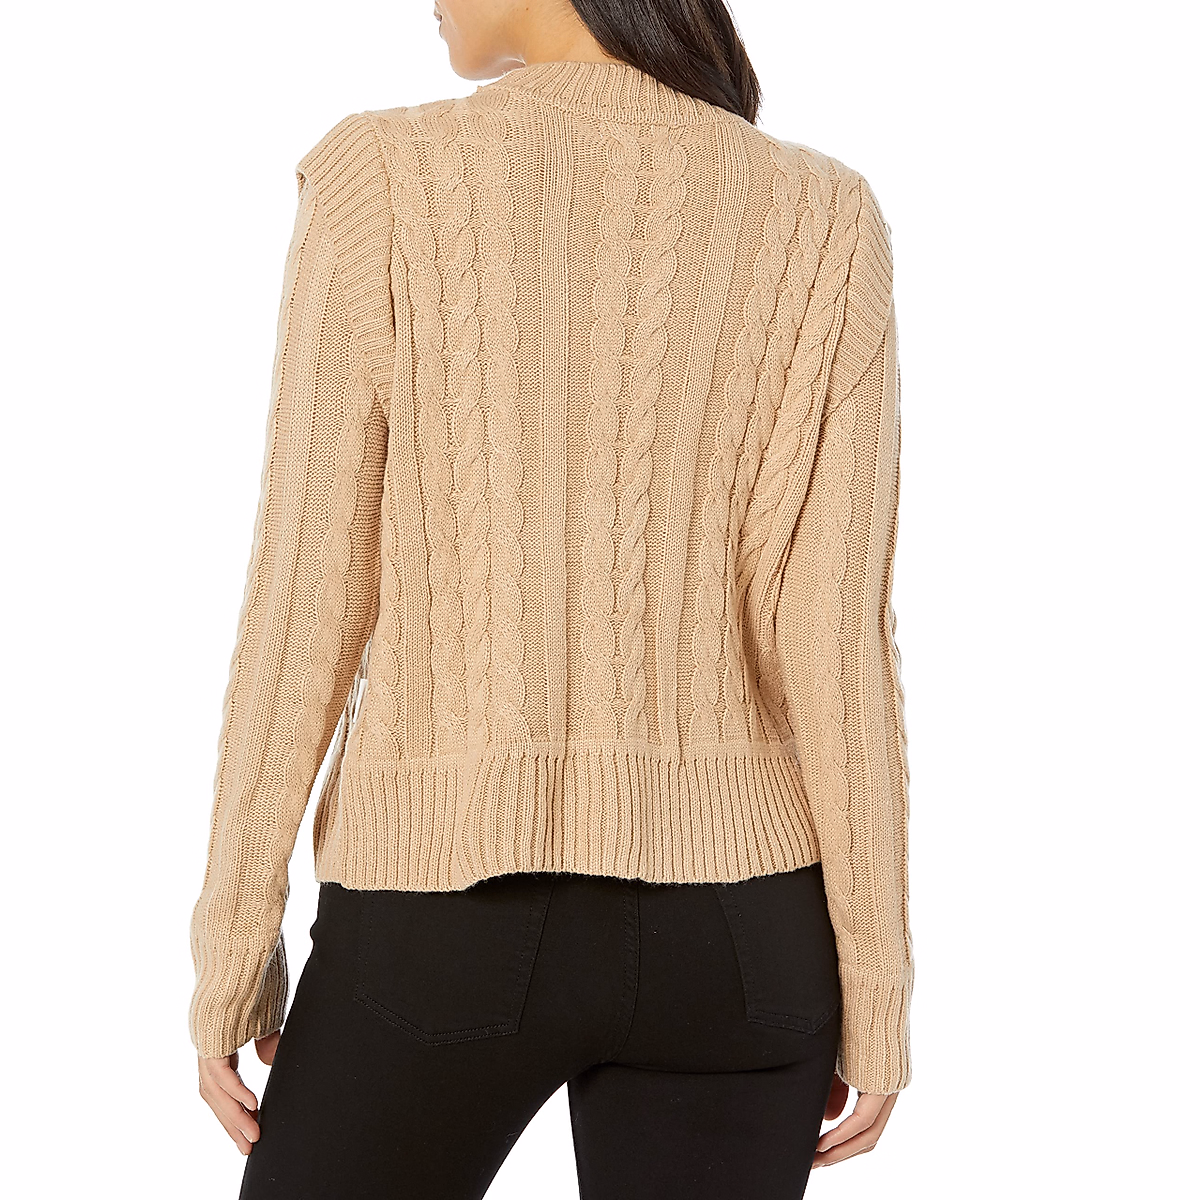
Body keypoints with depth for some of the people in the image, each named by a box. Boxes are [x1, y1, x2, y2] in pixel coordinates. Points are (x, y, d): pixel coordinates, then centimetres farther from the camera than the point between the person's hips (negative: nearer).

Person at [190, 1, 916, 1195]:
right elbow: (832, 628, -7)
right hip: (724, 929, 2)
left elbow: (308, 596, -9)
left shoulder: (381, 178, -8)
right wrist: (875, 988, 2)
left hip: (448, 921, -2)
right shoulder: (820, 219, -3)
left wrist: (233, 946, 1)